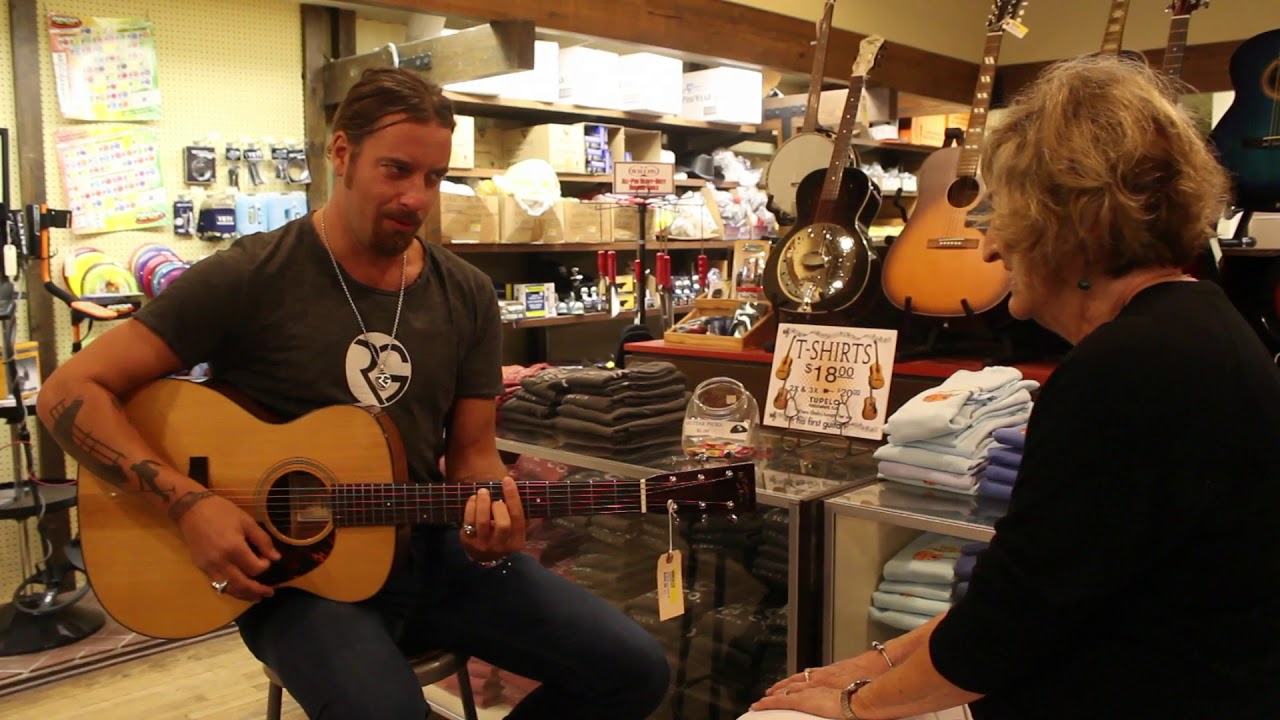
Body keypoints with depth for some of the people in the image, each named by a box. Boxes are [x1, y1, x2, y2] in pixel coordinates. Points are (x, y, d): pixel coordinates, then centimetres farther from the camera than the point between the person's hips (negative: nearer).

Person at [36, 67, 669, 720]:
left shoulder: (467, 295, 2)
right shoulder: (249, 278, -11)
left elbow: (472, 451, 7)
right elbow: (69, 393, -9)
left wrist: (488, 518, -15)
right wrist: (189, 502, -20)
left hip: (428, 546, 5)